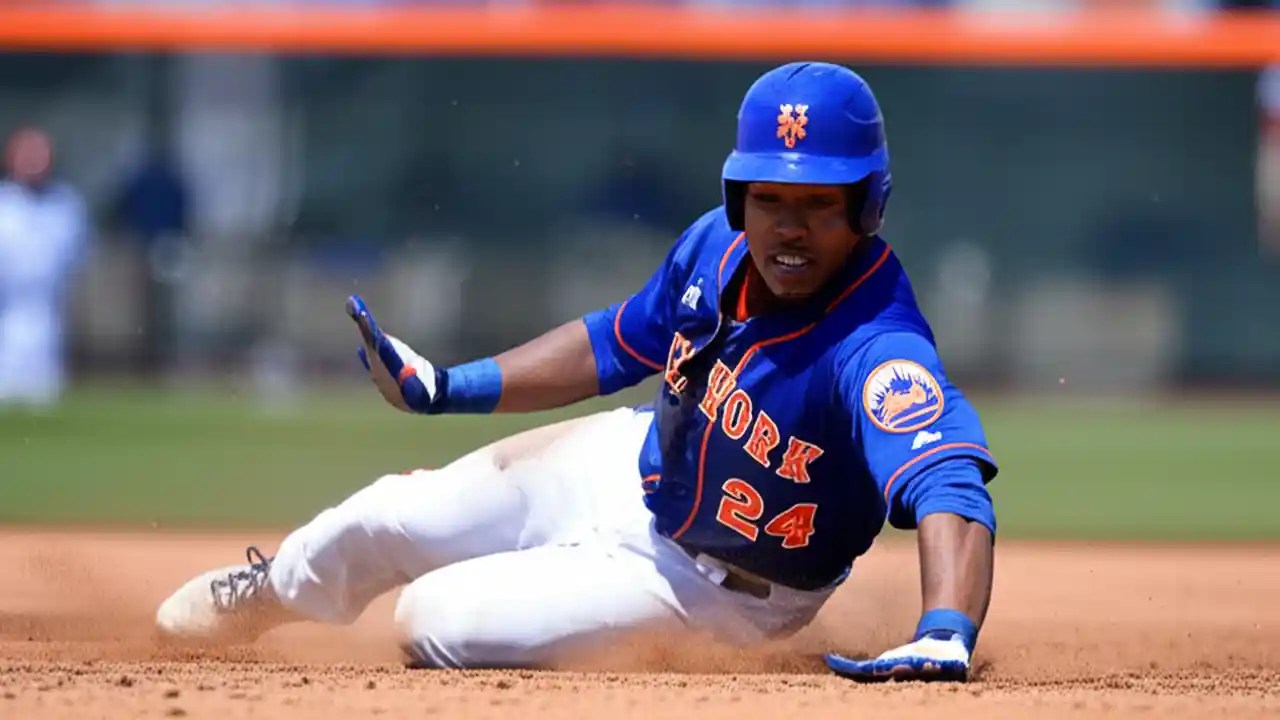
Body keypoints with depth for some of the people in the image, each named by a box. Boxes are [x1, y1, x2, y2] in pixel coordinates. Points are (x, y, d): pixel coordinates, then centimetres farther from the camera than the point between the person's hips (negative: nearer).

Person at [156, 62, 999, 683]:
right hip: (630, 463, 6)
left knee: (437, 625, -13)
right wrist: (449, 386, 4)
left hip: (702, 580, -6)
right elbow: (621, 341, 5)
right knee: (383, 523, 11)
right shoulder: (717, 245, -16)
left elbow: (951, 487, -55)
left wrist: (944, 640, -73)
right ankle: (270, 592, 47)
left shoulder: (874, 347, -38)